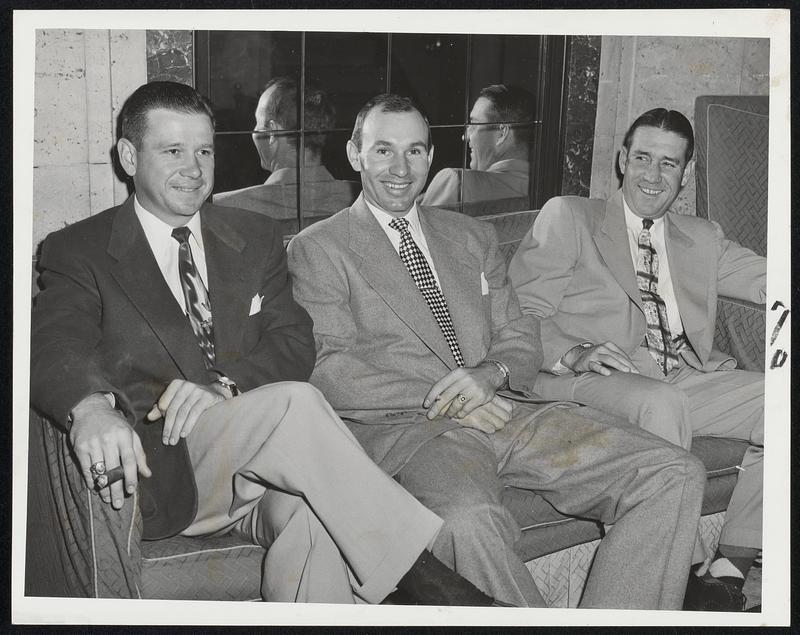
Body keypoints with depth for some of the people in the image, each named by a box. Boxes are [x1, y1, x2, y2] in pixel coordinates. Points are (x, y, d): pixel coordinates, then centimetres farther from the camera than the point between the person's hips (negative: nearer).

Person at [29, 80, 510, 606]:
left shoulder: (255, 237, 16)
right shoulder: (78, 251, 6)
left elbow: (293, 343, 4)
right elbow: (56, 345, -12)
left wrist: (223, 386, -18)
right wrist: (90, 407, -37)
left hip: (259, 458, 3)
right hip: (163, 472, -3)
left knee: (310, 513, -34)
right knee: (295, 403, -31)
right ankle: (422, 578, -26)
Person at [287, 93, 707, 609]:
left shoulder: (473, 236, 24)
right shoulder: (318, 248, 8)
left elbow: (521, 338, 18)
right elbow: (328, 370, -4)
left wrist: (490, 373, -7)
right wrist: (440, 397, -13)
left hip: (505, 409, 5)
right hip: (402, 426, -4)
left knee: (676, 476, -13)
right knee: (470, 519, -39)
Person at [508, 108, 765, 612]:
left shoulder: (703, 238, 28)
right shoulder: (568, 217, 13)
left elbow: (766, 279, 12)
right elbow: (519, 314, 2)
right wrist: (574, 355, -16)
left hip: (691, 380, 5)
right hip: (593, 380, -4)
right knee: (661, 402, -36)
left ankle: (729, 568, -15)